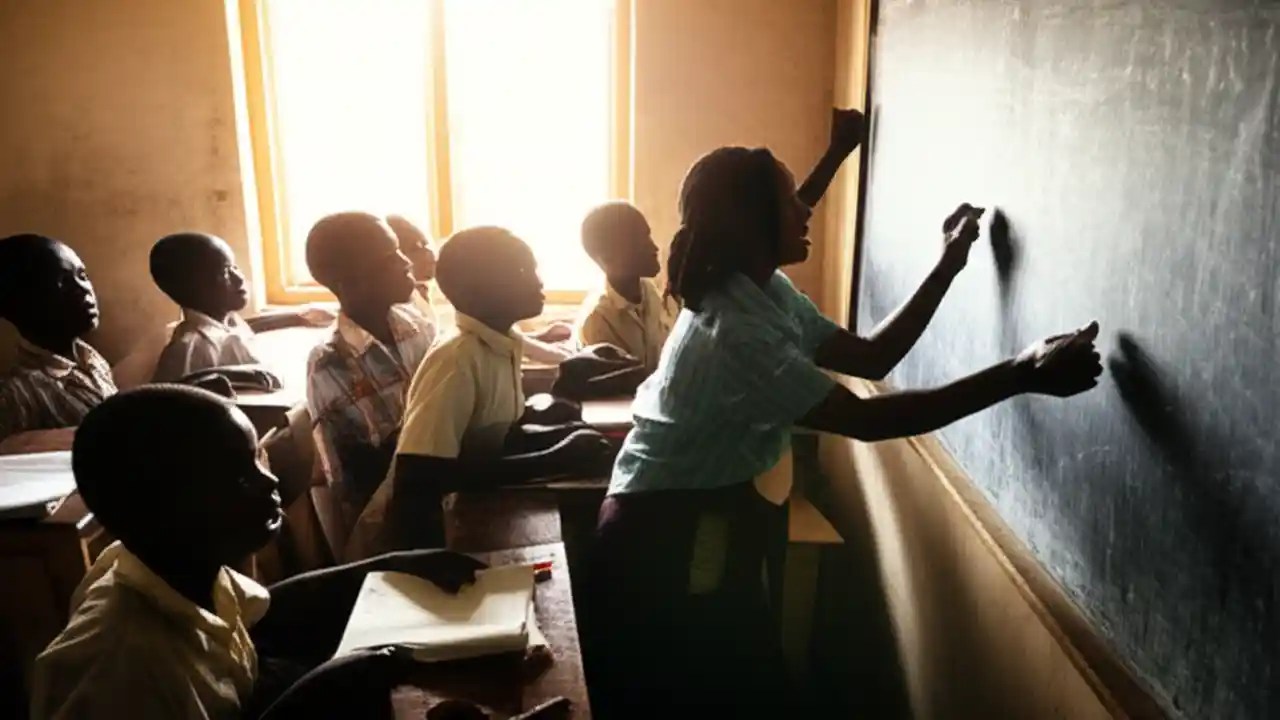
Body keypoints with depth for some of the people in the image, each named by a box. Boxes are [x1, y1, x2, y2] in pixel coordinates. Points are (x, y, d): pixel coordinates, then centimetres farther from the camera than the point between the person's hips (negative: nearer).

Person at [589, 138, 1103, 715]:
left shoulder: (769, 292, 2)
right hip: (665, 540, -9)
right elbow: (866, 419, -31)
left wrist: (948, 266, 2)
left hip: (712, 525, 9)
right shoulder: (733, 331, -28)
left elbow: (868, 357, 8)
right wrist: (1023, 375, -31)